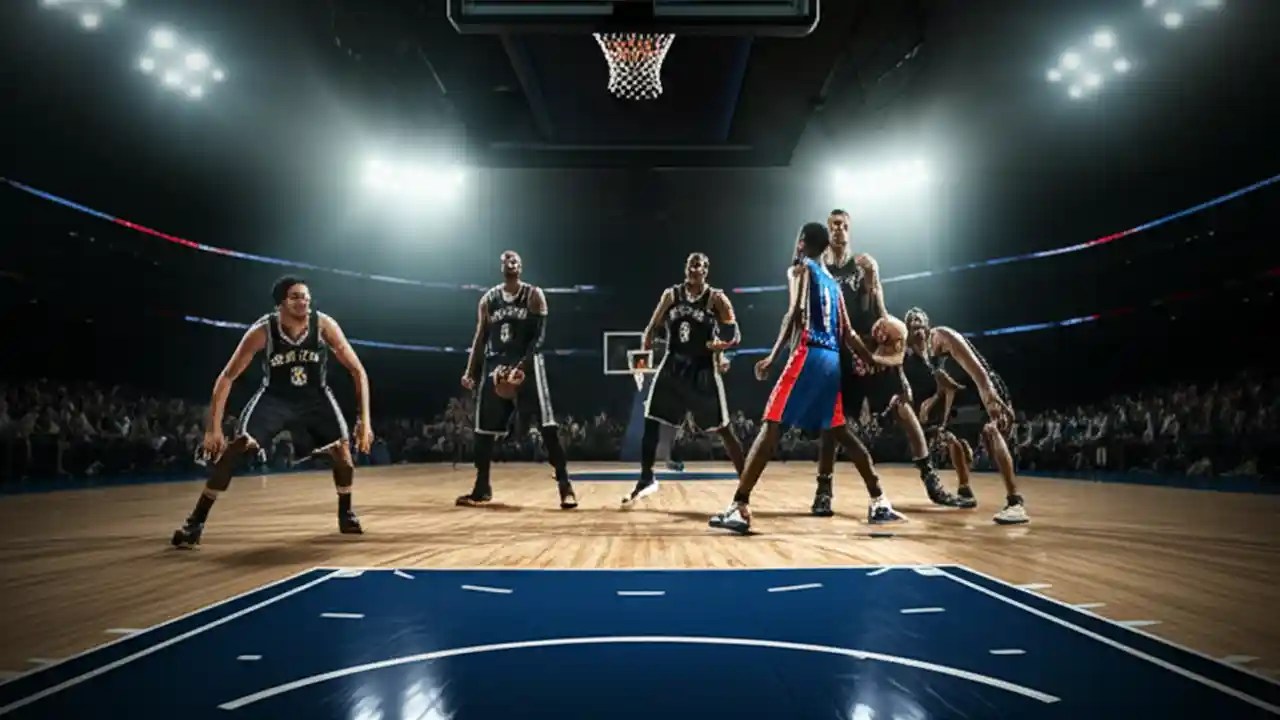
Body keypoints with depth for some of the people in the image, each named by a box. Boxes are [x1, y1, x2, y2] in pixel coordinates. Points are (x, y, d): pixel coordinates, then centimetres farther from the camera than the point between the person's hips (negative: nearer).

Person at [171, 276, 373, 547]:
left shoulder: (324, 325, -24)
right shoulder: (262, 331, -26)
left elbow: (358, 371, -18)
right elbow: (227, 377, -19)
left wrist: (364, 420, -23)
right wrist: (213, 428, -25)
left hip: (314, 396, 2)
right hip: (274, 397, -1)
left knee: (341, 449, -9)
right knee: (235, 447, -18)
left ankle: (346, 513, 18)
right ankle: (196, 522, -9)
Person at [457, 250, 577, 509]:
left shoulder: (534, 295, 0)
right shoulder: (488, 299, 11)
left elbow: (540, 335, -7)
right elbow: (480, 338, 14)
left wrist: (522, 365, -20)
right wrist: (470, 372, 6)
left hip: (527, 364, -4)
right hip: (495, 366, 4)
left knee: (547, 425, -12)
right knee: (484, 429, 5)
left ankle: (565, 485, -9)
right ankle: (481, 488, 18)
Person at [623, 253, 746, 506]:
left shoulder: (717, 298, -6)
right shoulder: (671, 294, 5)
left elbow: (736, 336, -8)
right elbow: (654, 326, 13)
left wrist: (723, 345, -29)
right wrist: (647, 338, -8)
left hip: (703, 369, -4)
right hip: (673, 365, 4)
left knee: (723, 429, -1)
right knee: (650, 422, 1)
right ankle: (646, 480, 16)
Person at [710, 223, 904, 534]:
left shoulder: (799, 270, 2)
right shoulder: (832, 280, 24)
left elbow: (796, 312, -14)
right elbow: (848, 333, 22)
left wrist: (772, 356, -19)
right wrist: (872, 361, 33)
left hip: (808, 355, -7)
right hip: (832, 360, 7)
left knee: (771, 425, -10)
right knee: (839, 431, 19)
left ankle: (739, 508, -18)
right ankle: (880, 502, 19)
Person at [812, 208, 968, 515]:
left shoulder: (865, 263, 8)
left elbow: (878, 308, 6)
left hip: (872, 346, 1)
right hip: (838, 351, -1)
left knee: (903, 408, -3)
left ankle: (931, 480, 2)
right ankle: (823, 490, 7)